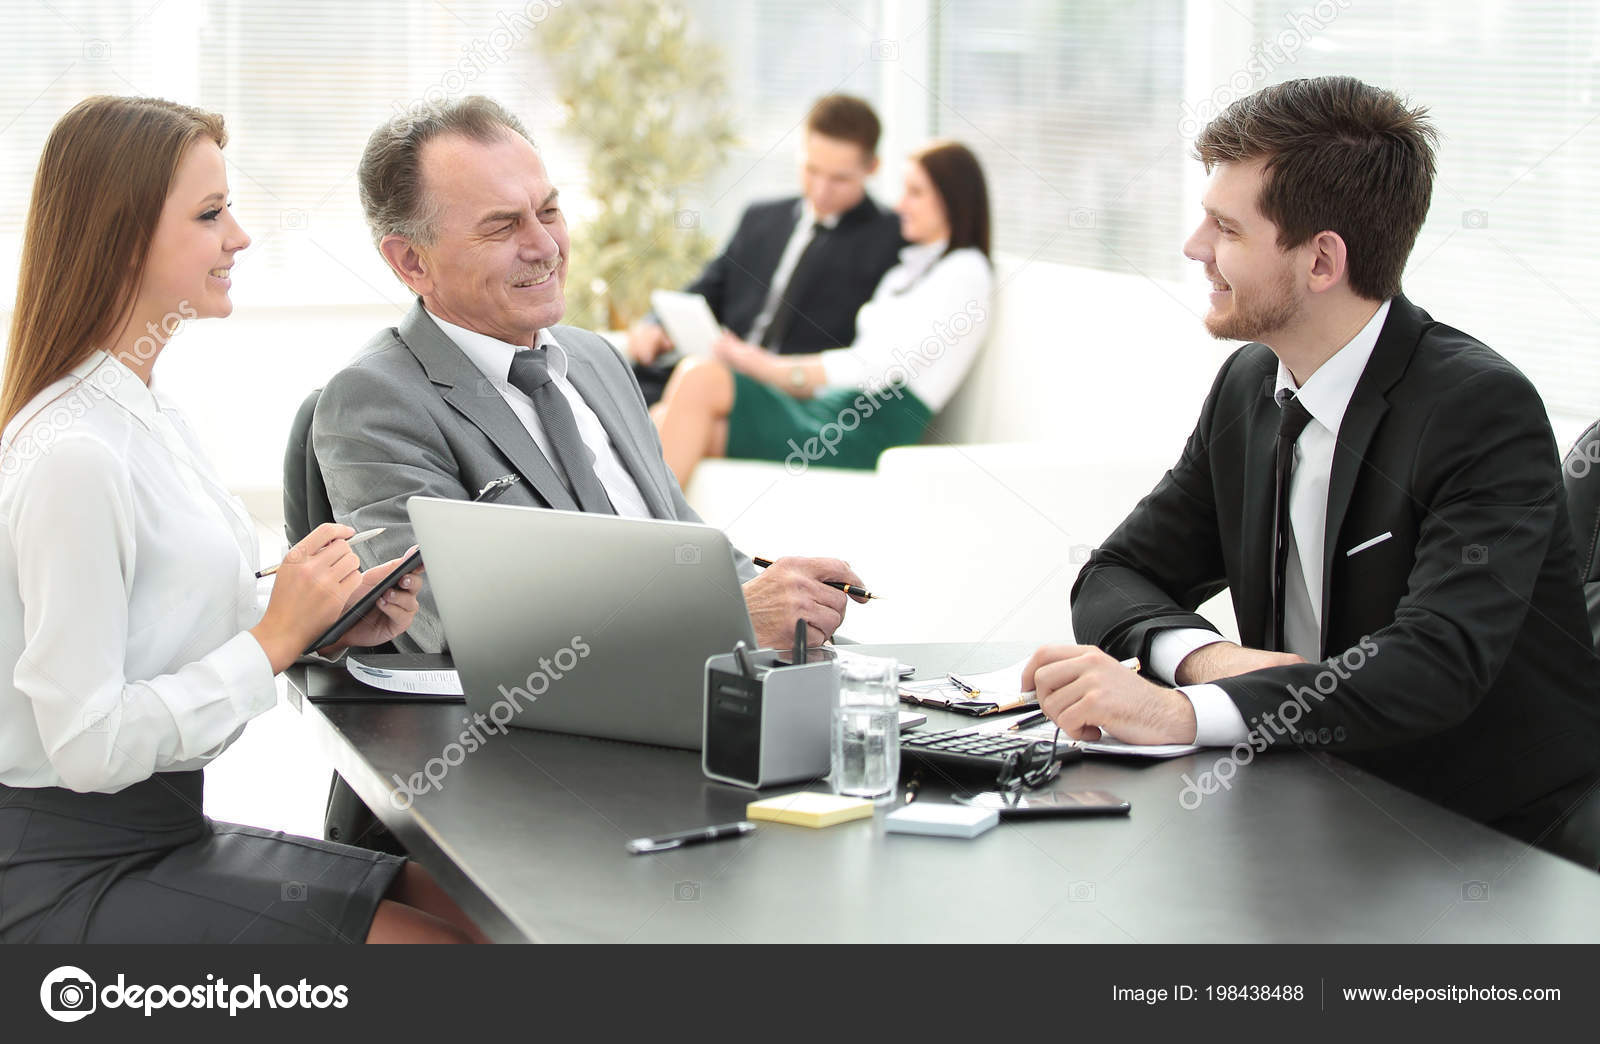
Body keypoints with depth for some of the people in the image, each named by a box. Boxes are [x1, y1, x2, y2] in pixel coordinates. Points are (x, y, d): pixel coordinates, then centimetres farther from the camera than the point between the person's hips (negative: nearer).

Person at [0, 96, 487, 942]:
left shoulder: (149, 417, 10)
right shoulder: (73, 457, -21)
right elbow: (87, 744, -23)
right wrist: (277, 635, -18)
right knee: (435, 941, -15)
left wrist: (329, 626, 0)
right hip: (70, 875, -10)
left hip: (163, 828, 10)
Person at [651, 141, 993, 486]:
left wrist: (769, 367, -12)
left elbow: (880, 367, -12)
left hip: (864, 440, -8)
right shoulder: (910, 269, 27)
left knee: (702, 379, -23)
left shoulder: (965, 272, -1)